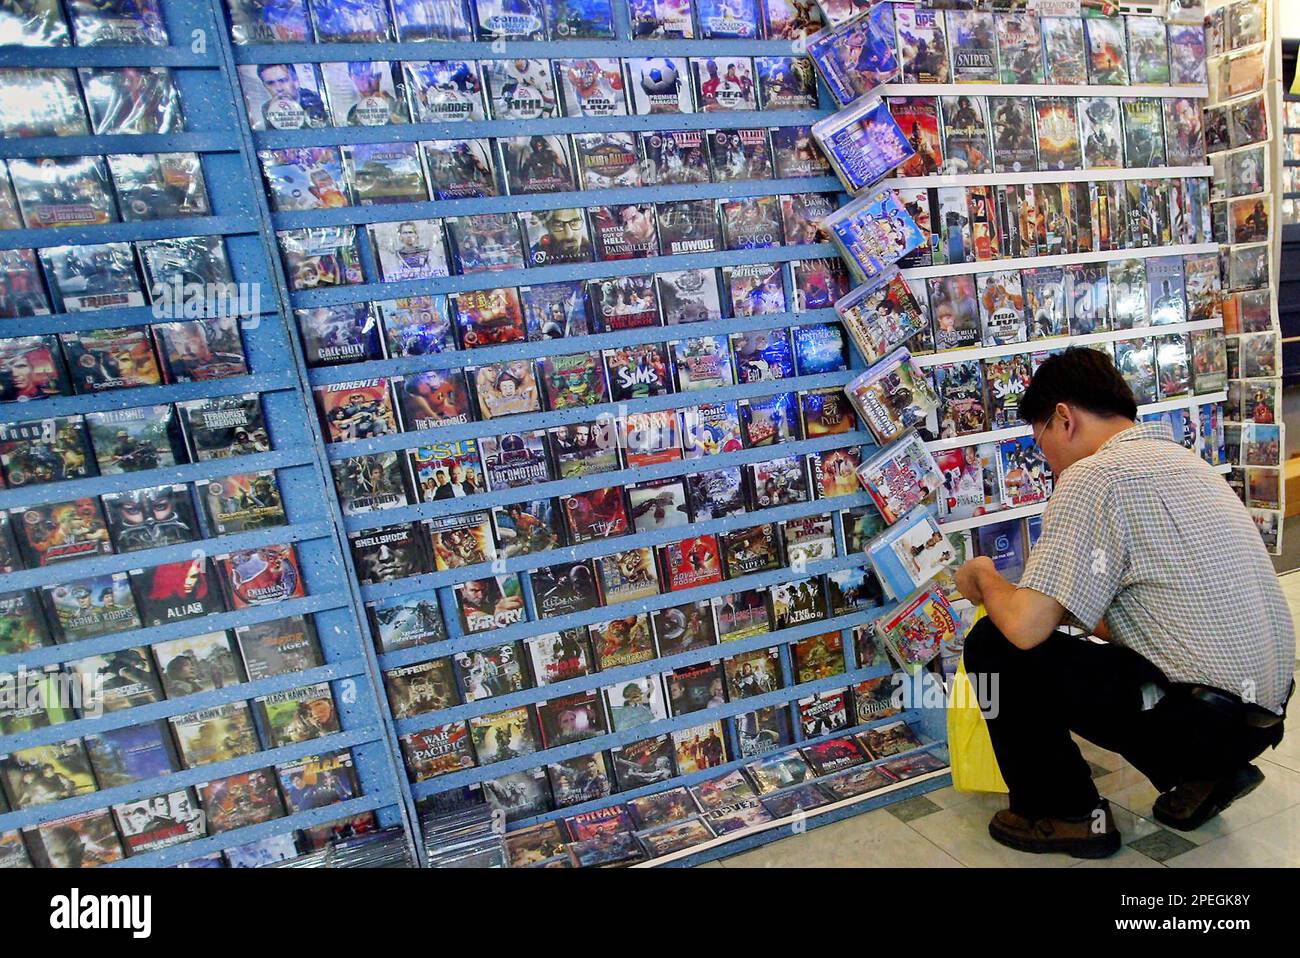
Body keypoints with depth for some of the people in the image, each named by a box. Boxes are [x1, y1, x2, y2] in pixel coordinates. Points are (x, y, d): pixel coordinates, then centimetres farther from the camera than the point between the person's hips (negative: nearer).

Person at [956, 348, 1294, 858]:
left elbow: (1026, 626, -23)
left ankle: (1065, 814, 9)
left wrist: (984, 576, -4)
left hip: (1202, 717, -10)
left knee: (994, 645, -6)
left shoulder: (1094, 476, -17)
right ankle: (1204, 774, 17)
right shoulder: (1185, 460, 12)